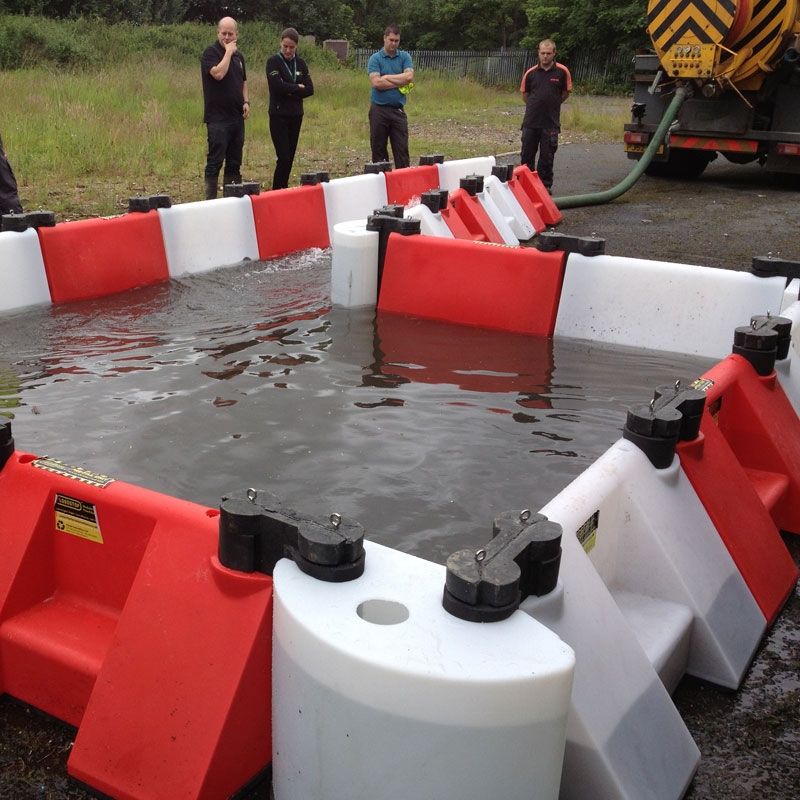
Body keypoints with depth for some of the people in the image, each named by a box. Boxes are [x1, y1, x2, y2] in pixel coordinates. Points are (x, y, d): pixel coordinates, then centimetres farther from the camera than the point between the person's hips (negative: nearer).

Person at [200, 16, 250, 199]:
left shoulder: (238, 56, 16)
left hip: (237, 116, 7)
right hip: (218, 117, -7)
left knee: (234, 162, 10)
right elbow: (218, 73, -23)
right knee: (215, 161, -7)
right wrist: (228, 52, -14)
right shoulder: (211, 52, -6)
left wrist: (246, 101, 10)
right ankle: (210, 200, -3)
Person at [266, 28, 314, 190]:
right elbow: (278, 86, -18)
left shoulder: (300, 63, 10)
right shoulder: (273, 61, -5)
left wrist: (289, 90, -11)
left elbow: (310, 89, 1)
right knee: (283, 157, -12)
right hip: (278, 115, -5)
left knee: (290, 157, 6)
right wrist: (298, 88, -7)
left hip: (296, 115, 5)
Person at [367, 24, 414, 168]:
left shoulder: (405, 57, 9)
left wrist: (387, 77, -7)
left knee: (402, 149, 0)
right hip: (379, 109, -1)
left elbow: (409, 76, -8)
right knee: (378, 149, 5)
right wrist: (399, 83, -7)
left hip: (398, 109, 2)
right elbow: (376, 82, -13)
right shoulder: (375, 58, 1)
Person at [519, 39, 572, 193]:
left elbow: (565, 93, 7)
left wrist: (552, 105, 14)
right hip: (531, 121, 2)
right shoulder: (530, 73, 0)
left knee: (547, 157, 5)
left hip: (551, 122, -2)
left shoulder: (562, 72, -5)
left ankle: (545, 186, 15)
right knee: (527, 155, 8)